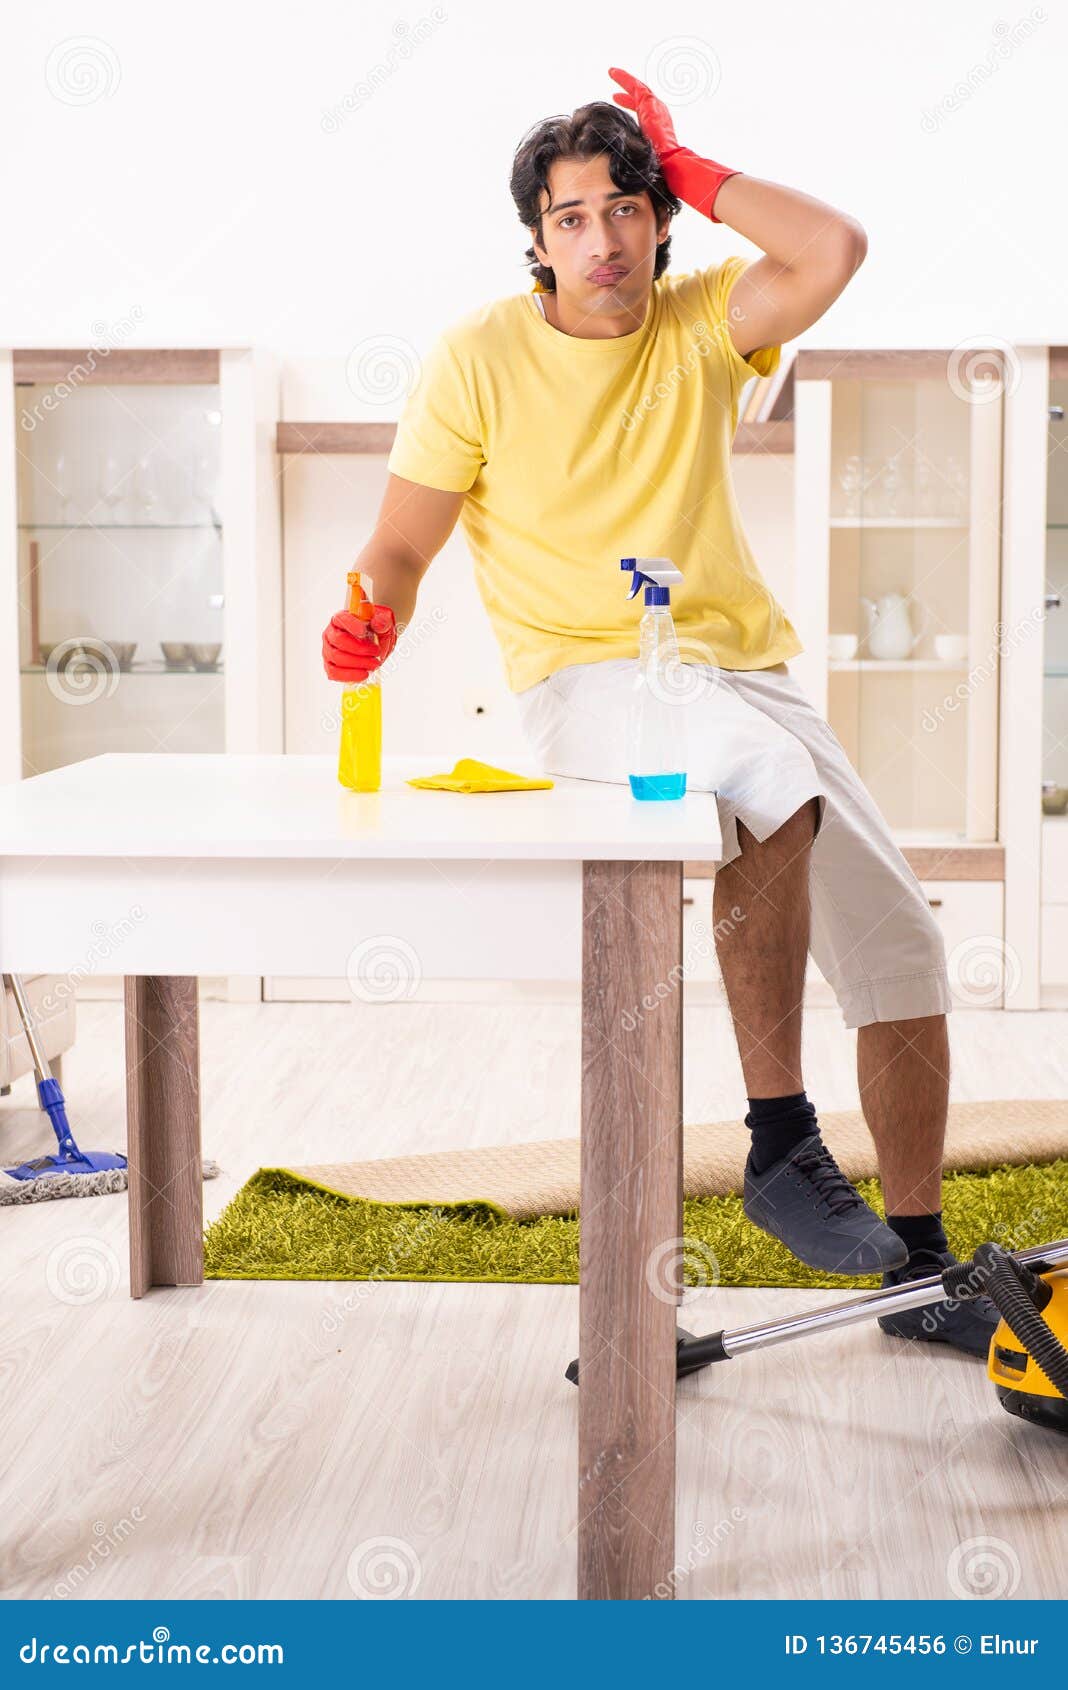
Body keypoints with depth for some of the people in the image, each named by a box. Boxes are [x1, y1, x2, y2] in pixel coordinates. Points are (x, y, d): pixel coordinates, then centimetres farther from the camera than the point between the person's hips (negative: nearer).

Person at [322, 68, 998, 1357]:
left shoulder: (701, 323, 5)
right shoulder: (481, 358, -2)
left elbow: (835, 250, -13)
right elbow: (402, 544, -2)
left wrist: (682, 164, -4)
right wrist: (371, 622, -24)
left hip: (743, 664, 5)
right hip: (587, 684, -5)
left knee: (903, 949, 1)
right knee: (773, 774, -38)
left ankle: (918, 1267, 16)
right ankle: (778, 1143, -29)